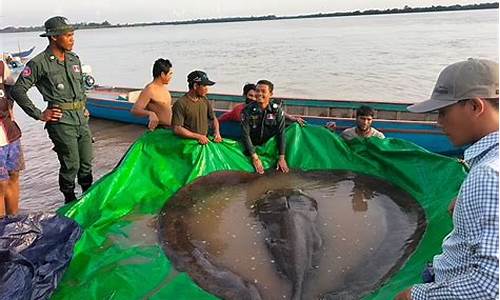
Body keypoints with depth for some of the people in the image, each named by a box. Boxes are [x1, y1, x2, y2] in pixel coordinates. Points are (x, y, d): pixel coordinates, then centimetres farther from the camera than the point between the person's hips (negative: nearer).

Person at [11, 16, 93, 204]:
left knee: (86, 162, 12)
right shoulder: (39, 63, -8)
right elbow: (17, 90, -7)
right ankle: (69, 200, 19)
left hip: (81, 118, 6)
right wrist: (39, 115, -9)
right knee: (71, 164, -2)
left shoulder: (74, 59, 12)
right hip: (60, 120, -6)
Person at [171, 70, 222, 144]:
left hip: (205, 140, 5)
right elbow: (177, 129, -14)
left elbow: (213, 118, 21)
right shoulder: (181, 104, -9)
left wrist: (217, 132, 3)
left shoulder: (204, 100, 10)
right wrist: (198, 136, -16)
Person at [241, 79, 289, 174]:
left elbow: (281, 133, -10)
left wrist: (281, 158, -15)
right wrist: (255, 158, -22)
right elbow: (245, 134, -16)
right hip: (252, 146, -2)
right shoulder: (247, 110, -14)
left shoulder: (277, 110, -10)